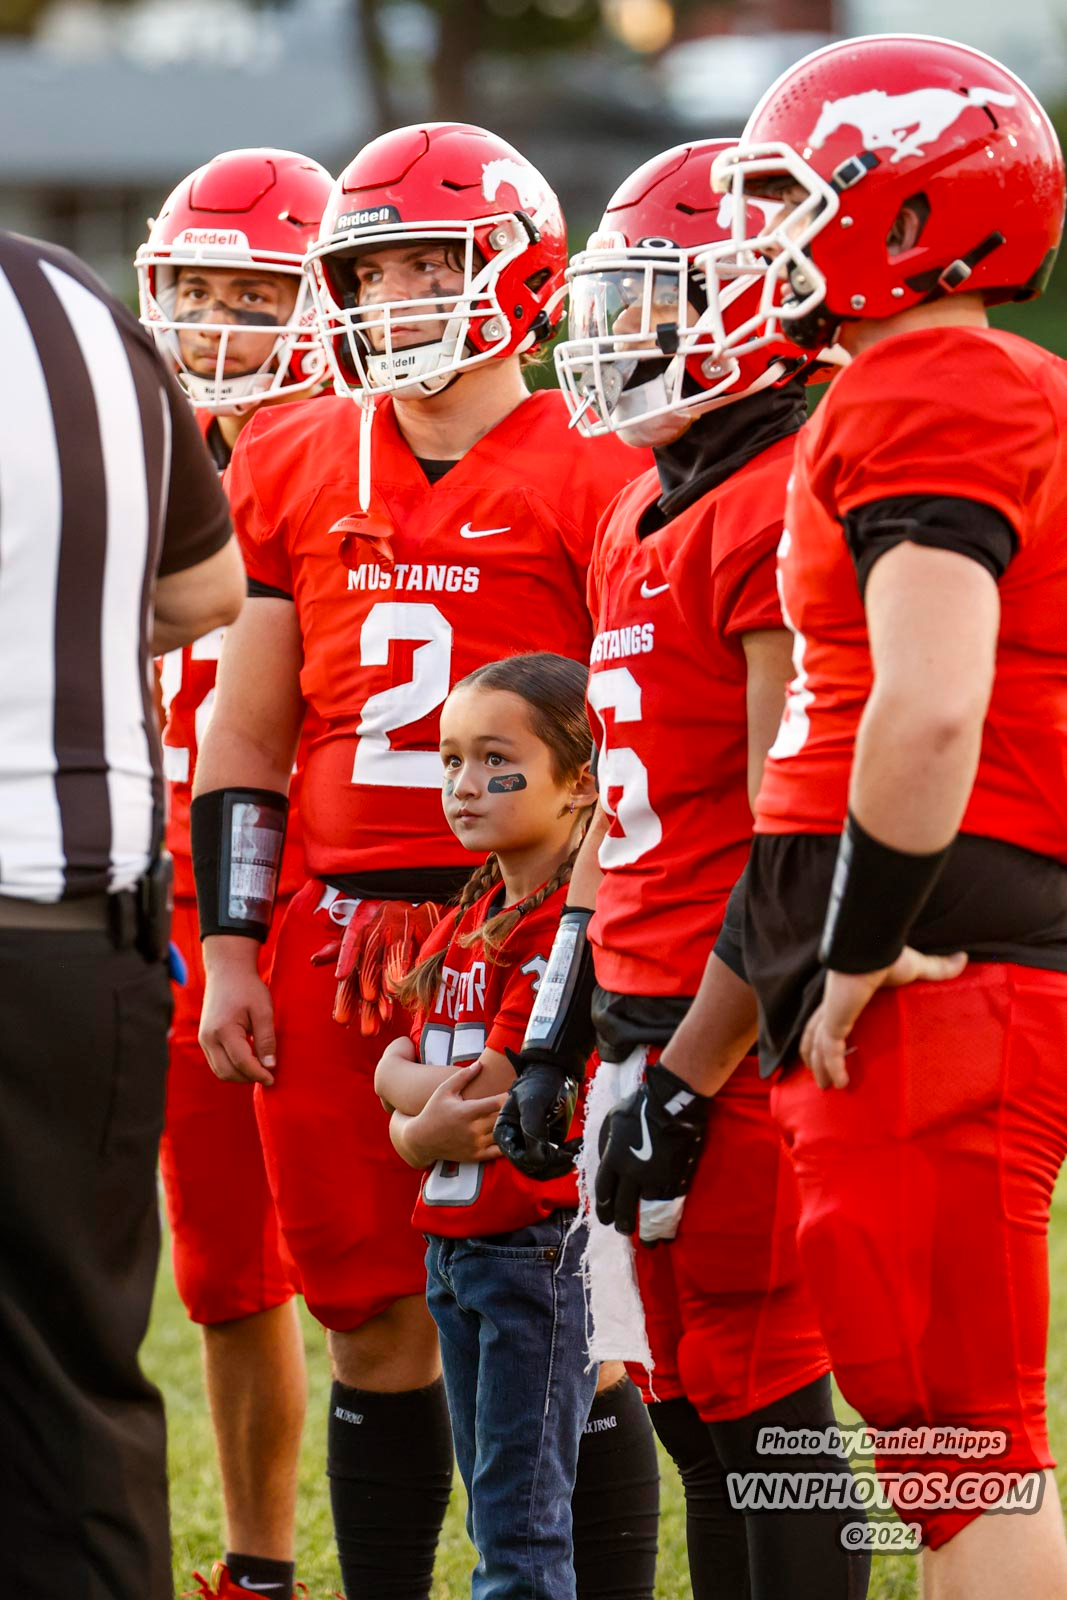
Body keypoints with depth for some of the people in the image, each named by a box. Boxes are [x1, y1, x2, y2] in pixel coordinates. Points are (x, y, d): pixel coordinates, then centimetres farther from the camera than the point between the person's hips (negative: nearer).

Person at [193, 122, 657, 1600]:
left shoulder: (592, 479, -3)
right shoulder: (294, 467, 11)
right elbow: (245, 732, 15)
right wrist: (230, 951, 9)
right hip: (338, 938, 4)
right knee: (376, 1321, 9)